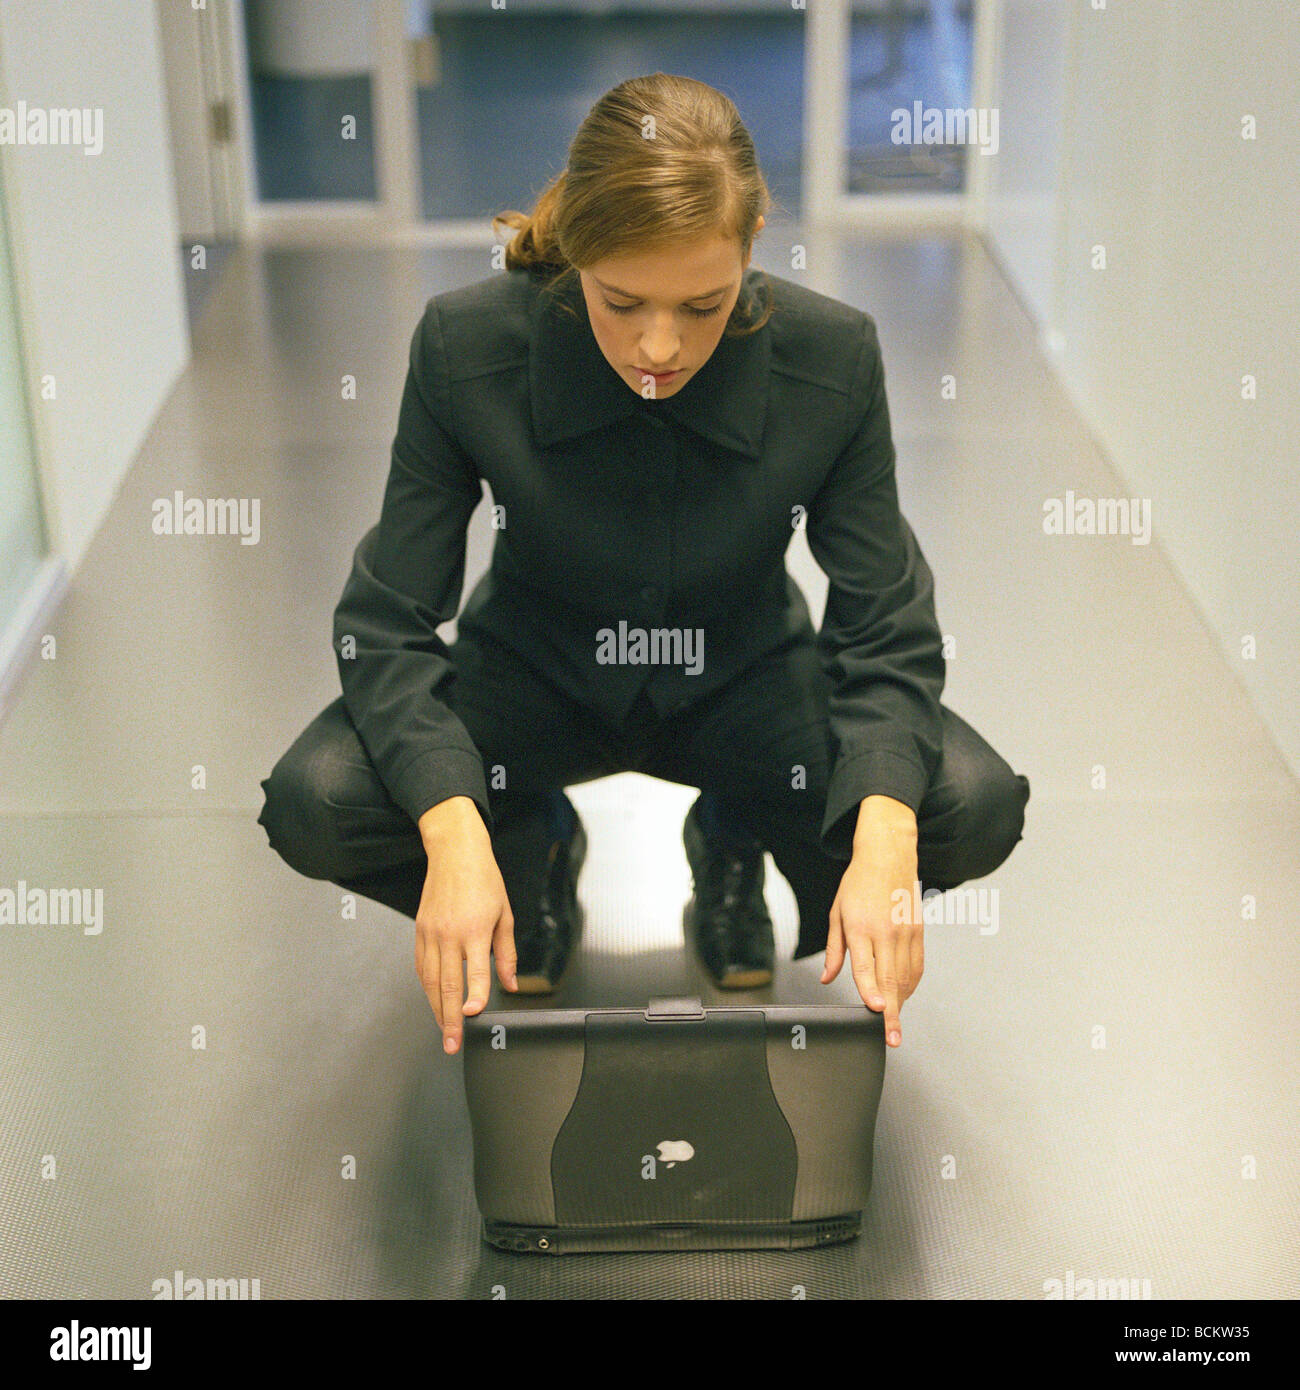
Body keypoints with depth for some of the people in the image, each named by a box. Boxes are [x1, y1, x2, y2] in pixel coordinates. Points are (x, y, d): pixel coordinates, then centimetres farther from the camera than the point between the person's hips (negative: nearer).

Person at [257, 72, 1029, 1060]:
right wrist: (454, 835, -38)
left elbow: (888, 627, -19)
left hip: (741, 677, 1)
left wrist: (884, 841, -37)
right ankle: (536, 849, 9)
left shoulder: (832, 357, -24)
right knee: (314, 803, -27)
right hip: (535, 672, 0)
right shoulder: (466, 347, -26)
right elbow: (388, 624, -22)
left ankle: (735, 840, 10)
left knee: (973, 808, -24)